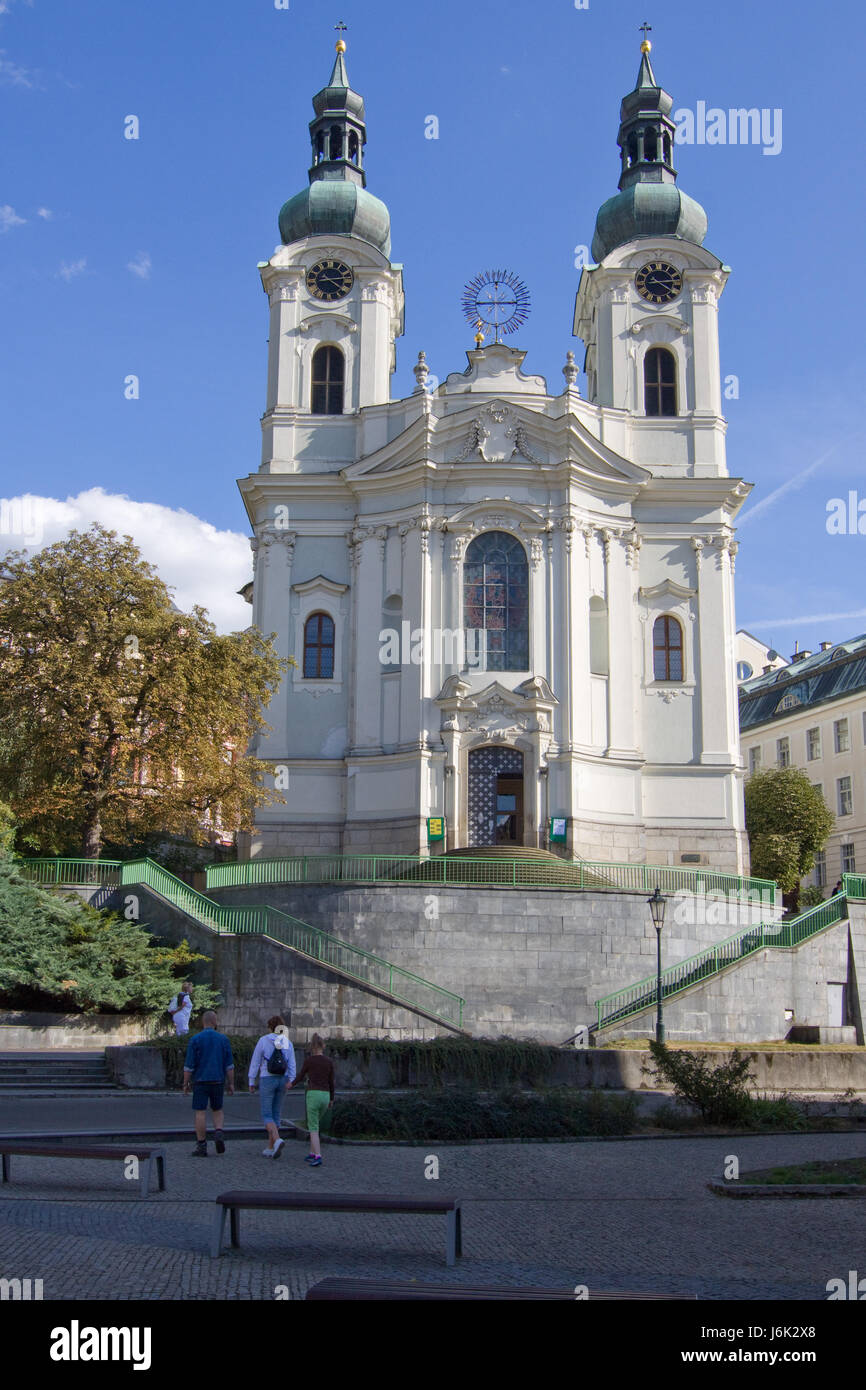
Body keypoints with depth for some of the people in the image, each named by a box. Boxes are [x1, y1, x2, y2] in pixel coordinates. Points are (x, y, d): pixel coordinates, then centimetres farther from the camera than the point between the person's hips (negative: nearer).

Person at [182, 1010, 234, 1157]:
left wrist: (185, 1084, 3)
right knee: (217, 1110, 18)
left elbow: (189, 1066, -6)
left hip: (201, 1081, -2)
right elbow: (229, 1065, 2)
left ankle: (201, 1146, 3)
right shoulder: (223, 1039, 2)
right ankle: (218, 1132, -6)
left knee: (200, 1113, 2)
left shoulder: (195, 1040, -5)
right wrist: (231, 1084, 8)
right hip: (218, 1081, 2)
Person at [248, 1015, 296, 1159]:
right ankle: (270, 1148, 14)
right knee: (275, 1114, 14)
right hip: (282, 1081, 4)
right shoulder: (287, 1043, 6)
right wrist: (290, 1081, -13)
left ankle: (277, 1140, -26)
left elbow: (255, 1062, -4)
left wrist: (251, 1082, 3)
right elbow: (292, 1065, -5)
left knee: (266, 1115, -1)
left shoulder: (263, 1041, -5)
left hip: (267, 1080, -4)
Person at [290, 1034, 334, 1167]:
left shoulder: (308, 1060, -5)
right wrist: (331, 1098, 22)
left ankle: (318, 1156, -17)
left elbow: (300, 1076, 8)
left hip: (313, 1095, -4)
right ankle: (312, 1153, 19)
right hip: (325, 1096, 4)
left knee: (313, 1128, -2)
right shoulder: (329, 1062, 4)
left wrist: (292, 1084, 28)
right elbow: (331, 1082, 8)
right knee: (313, 1124, 21)